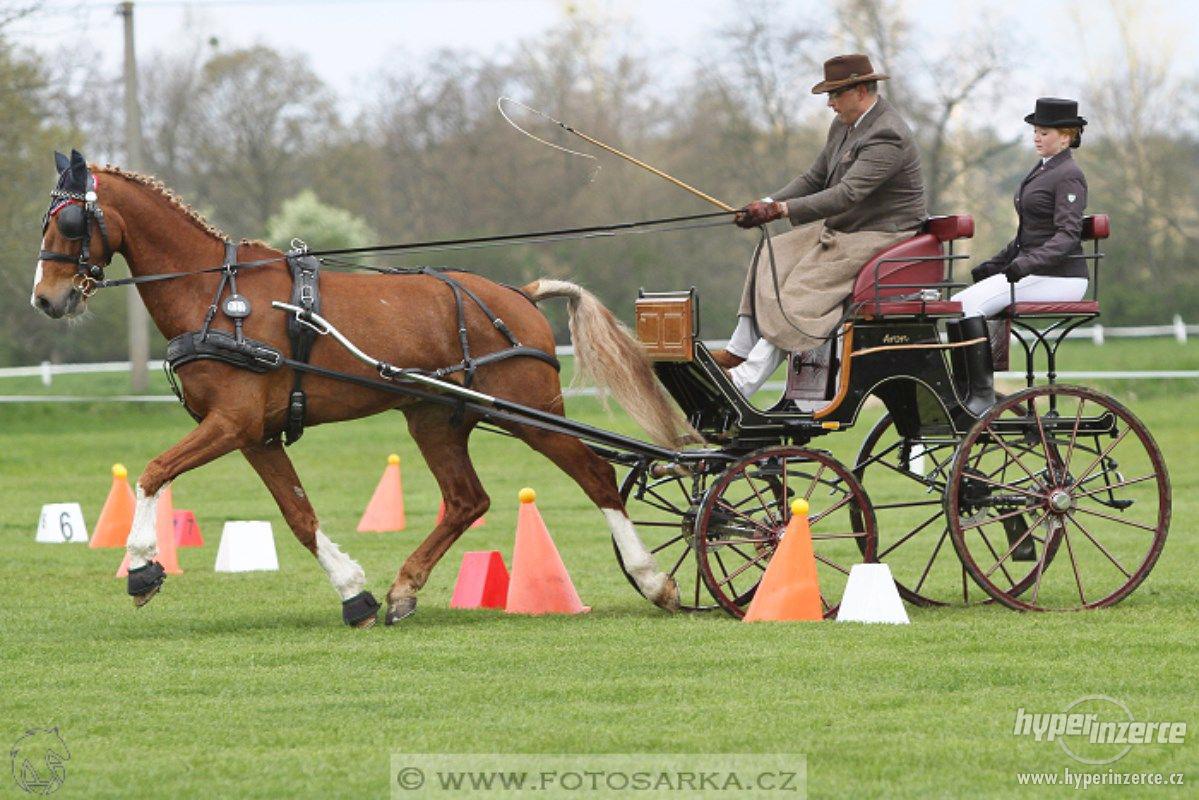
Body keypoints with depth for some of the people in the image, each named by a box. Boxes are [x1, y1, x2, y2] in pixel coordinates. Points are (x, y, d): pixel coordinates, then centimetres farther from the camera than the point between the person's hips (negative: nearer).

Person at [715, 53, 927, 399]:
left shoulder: (887, 137, -23)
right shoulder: (844, 125, 9)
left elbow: (848, 193, -32)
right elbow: (814, 179, 13)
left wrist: (780, 209, -38)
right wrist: (767, 204, -5)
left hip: (881, 236, -10)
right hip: (841, 228, 10)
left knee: (802, 291, -21)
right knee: (772, 257, 0)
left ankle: (745, 380, -25)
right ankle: (738, 352, -3)